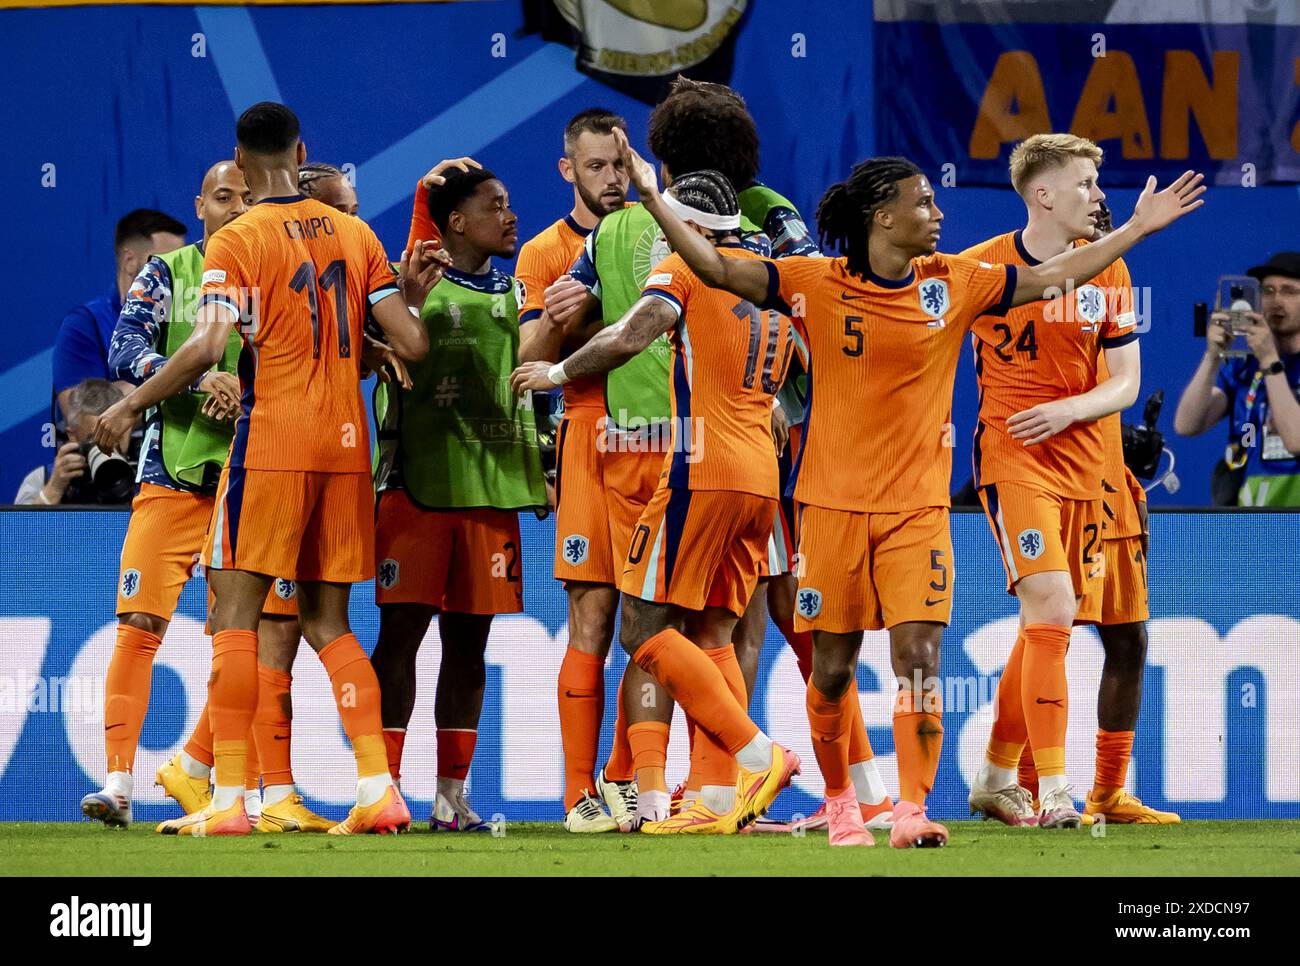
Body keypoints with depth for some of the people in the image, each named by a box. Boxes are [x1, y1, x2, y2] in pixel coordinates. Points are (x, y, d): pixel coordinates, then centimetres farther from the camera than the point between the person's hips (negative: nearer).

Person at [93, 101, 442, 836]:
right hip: (347, 444, 5)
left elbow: (208, 347, -16)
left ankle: (229, 800, -9)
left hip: (272, 443, -5)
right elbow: (412, 345, 4)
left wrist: (132, 407, -4)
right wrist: (410, 296, 25)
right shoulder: (355, 235, 9)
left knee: (237, 615, -1)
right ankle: (379, 789, 0)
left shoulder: (237, 243, -5)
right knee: (328, 622, 11)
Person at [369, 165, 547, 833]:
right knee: (401, 632, -5)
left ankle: (452, 796, 10)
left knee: (468, 641, 6)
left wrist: (537, 476, 15)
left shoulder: (514, 296, 16)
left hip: (490, 485, 5)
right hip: (418, 482, -5)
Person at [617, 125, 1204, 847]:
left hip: (917, 505, 1)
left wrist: (1139, 227, 14)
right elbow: (716, 268, -7)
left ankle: (912, 809, -9)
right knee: (833, 666, 5)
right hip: (834, 503, -1)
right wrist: (654, 202, -15)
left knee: (918, 659, -10)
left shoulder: (953, 284, 4)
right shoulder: (817, 284, -3)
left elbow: (1055, 274, 13)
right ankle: (840, 801, 24)